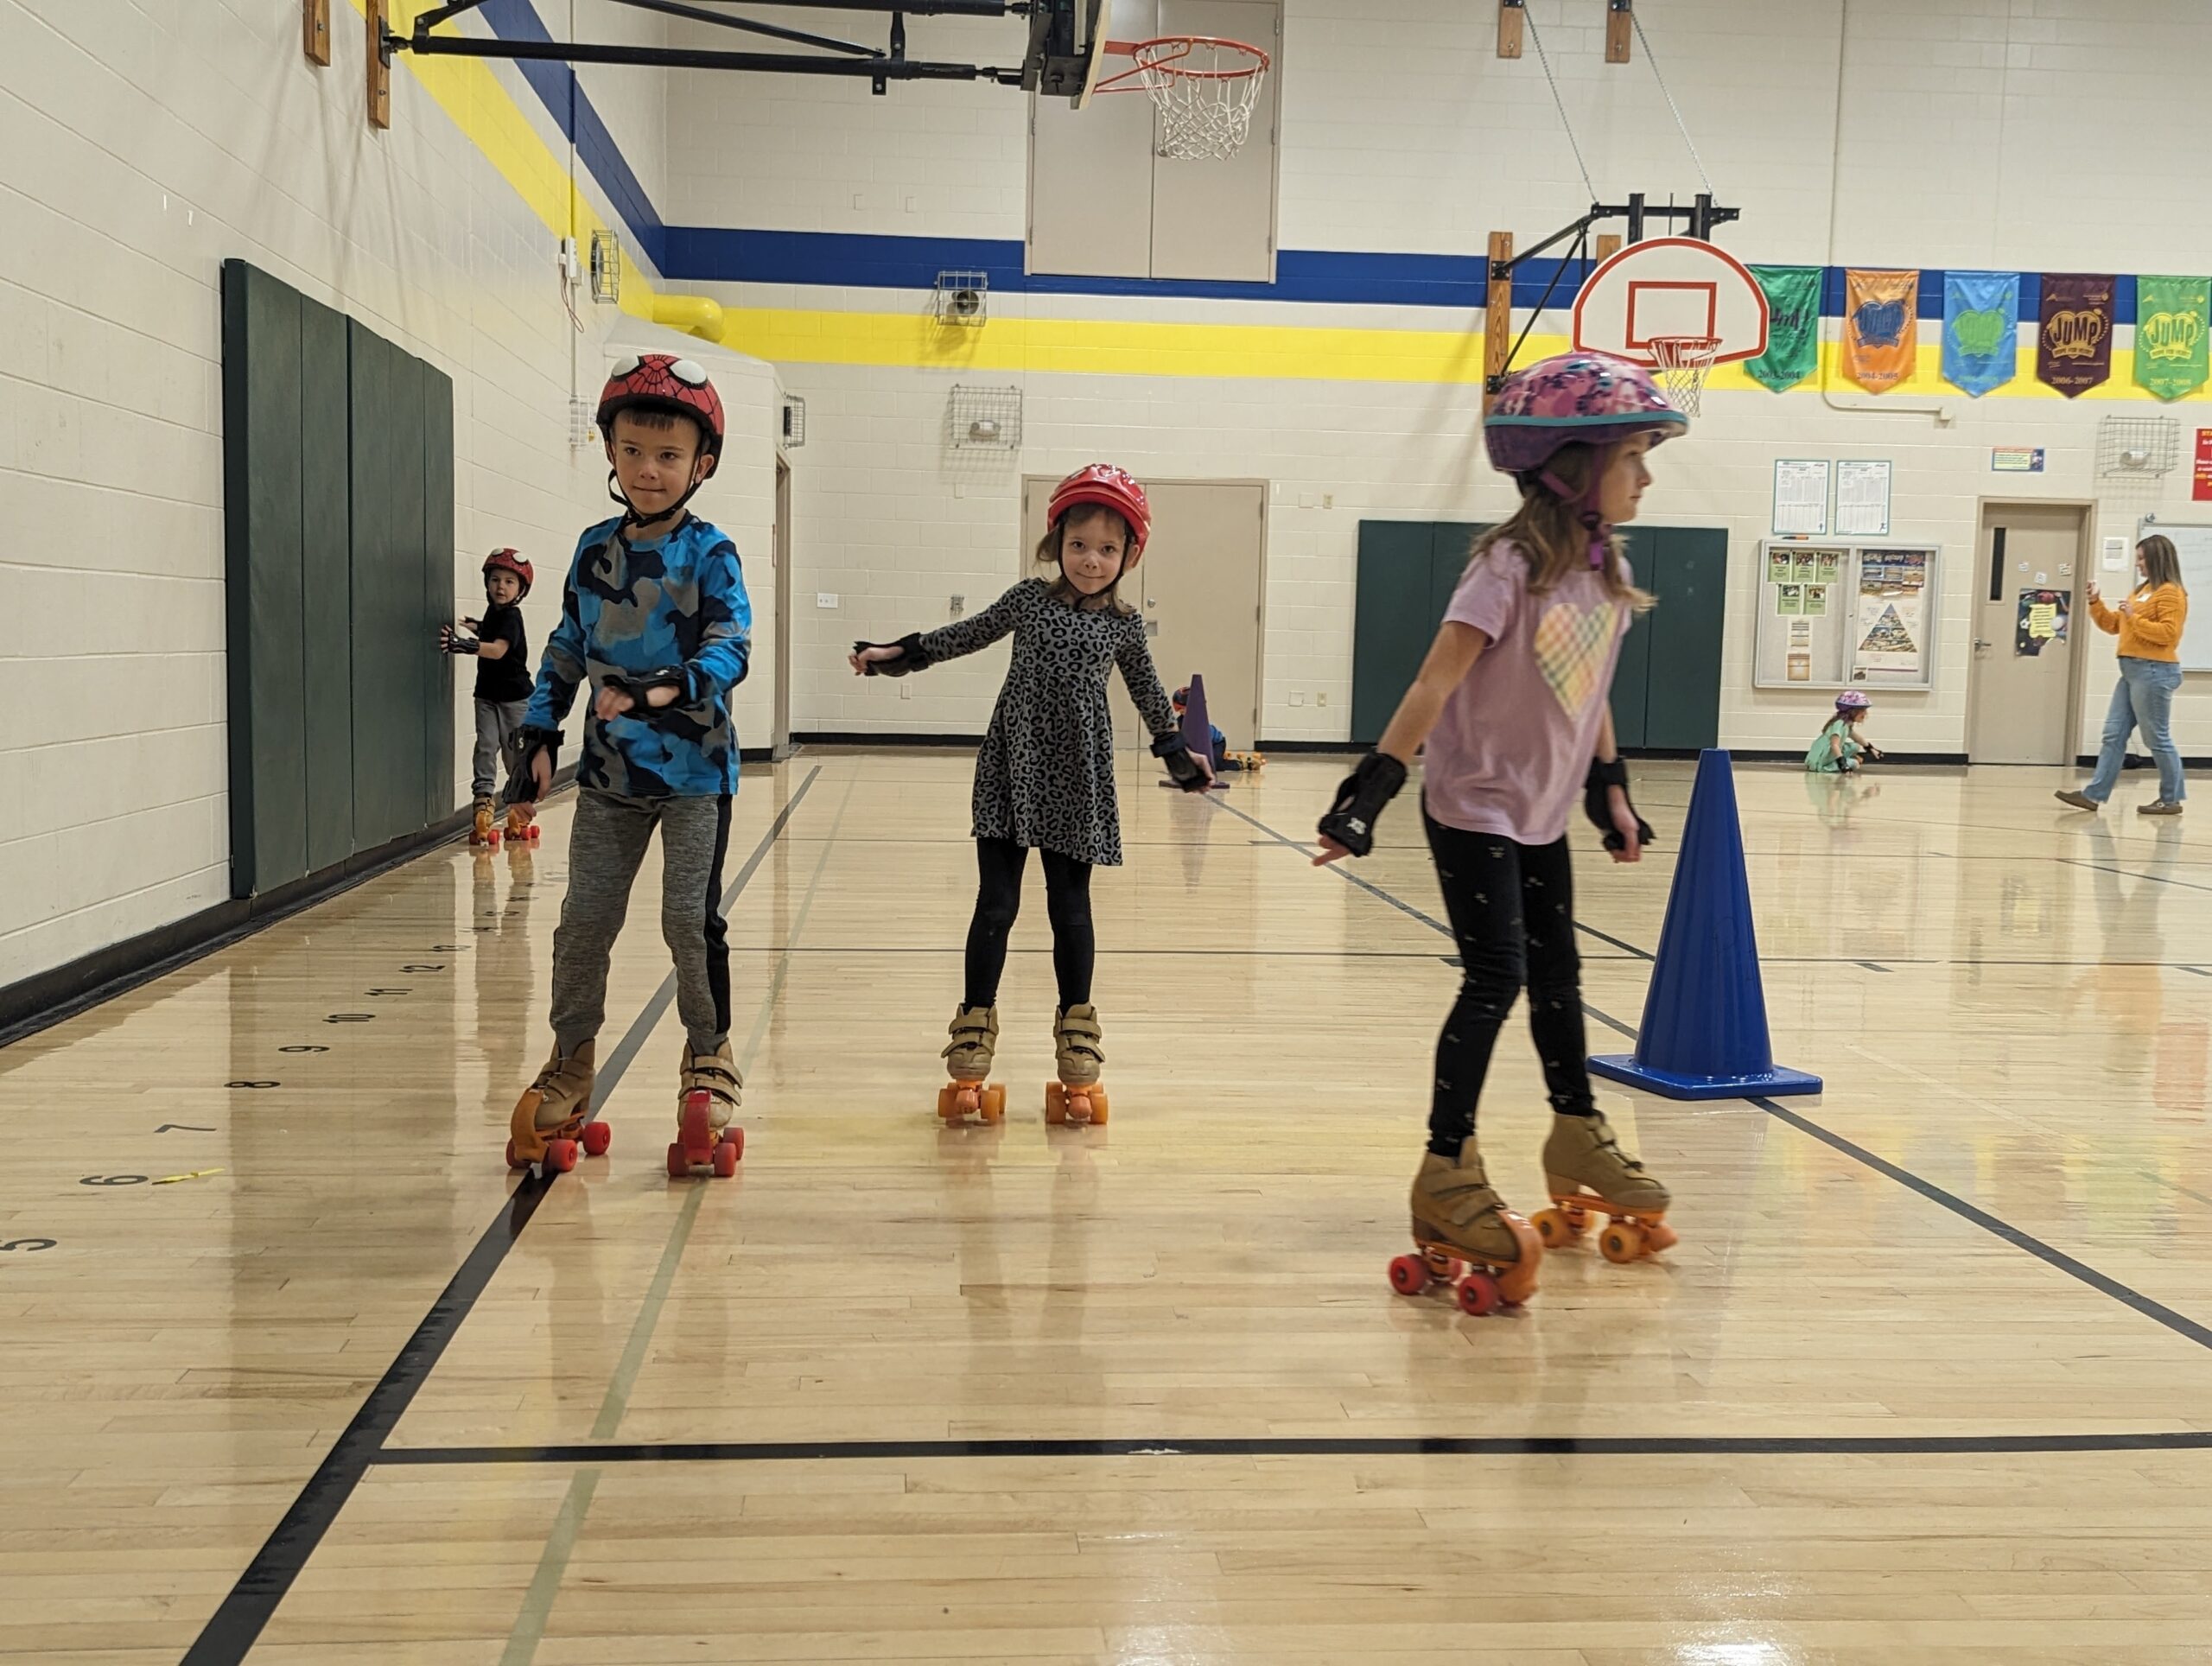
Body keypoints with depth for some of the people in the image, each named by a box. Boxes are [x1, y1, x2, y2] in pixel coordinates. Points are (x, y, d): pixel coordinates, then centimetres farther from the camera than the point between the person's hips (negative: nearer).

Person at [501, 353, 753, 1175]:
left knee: (691, 919, -1)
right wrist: (539, 731, 7)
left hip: (693, 767, -4)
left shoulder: (708, 554, -8)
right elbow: (567, 648, 13)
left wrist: (663, 689, -35)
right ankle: (569, 1063, 21)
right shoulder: (595, 549, 7)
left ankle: (709, 1060, 17)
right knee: (584, 918, 7)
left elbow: (730, 649, -19)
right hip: (609, 769, 5)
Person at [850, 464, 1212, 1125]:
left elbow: (1147, 690, 19)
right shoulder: (1030, 599, 1)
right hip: (1011, 773, 0)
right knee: (996, 904, 0)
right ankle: (972, 1046, 7)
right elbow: (968, 635, 14)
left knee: (1070, 909, 6)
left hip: (1076, 785, 0)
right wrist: (898, 654, 11)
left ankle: (1077, 1042, 16)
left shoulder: (1124, 625, 3)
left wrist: (1176, 749, 23)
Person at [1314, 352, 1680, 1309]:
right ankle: (1447, 1174, 1)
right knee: (1496, 979, -9)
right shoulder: (1511, 564, -20)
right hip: (1473, 805, -8)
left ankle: (1577, 1140, 33)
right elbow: (1436, 681, -24)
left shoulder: (1608, 573, 3)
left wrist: (1610, 789, 15)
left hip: (1542, 811, 8)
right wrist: (1375, 783, -28)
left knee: (1557, 975, 17)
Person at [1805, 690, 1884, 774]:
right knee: (1854, 764, -20)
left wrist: (1870, 748, 40)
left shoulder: (1848, 724, 7)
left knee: (1855, 747, 4)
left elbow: (1855, 737, 29)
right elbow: (1834, 745, -36)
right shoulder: (1839, 724, -23)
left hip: (1829, 757, 10)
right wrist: (1844, 765, -45)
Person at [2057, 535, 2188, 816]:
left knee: (2157, 738, -3)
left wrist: (2135, 618, -18)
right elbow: (2113, 625, 22)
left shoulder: (2171, 592, -9)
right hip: (2132, 671, 10)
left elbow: (2168, 634, -19)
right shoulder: (2141, 590, 19)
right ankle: (2094, 794, 7)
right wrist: (2095, 603, 11)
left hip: (2154, 672, -10)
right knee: (2113, 735, 7)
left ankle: (2172, 799, 7)